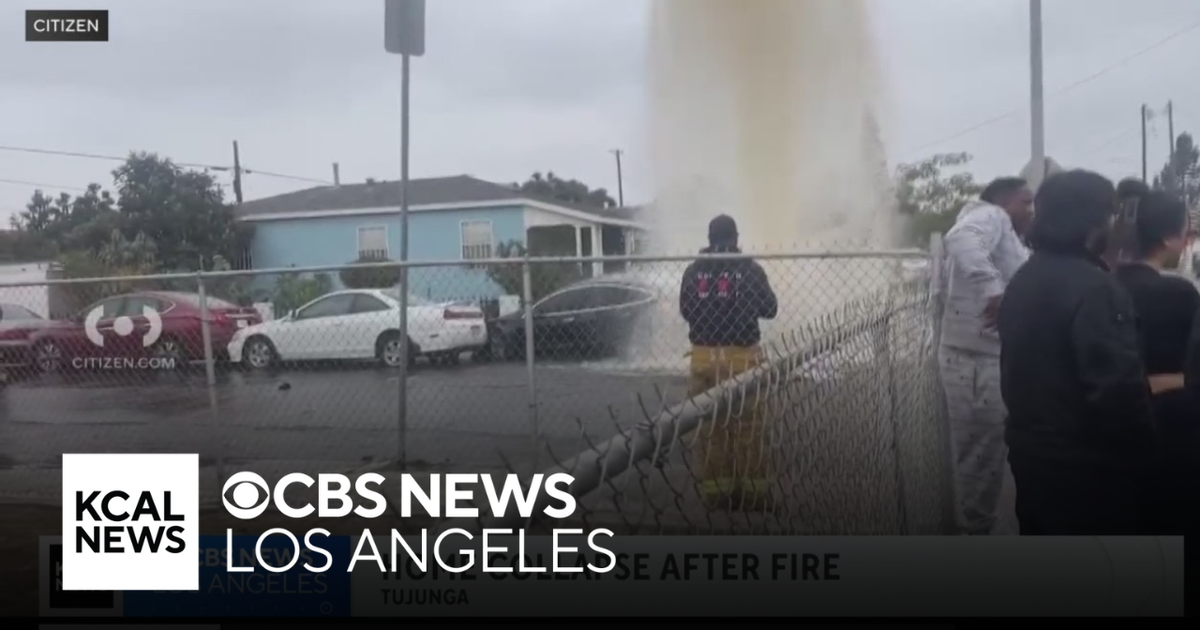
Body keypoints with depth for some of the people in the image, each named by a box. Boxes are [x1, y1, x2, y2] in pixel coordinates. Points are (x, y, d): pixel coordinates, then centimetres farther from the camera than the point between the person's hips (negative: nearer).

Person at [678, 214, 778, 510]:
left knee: (708, 425, 6)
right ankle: (754, 490, 6)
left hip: (703, 357, 2)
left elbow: (685, 311, 9)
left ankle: (715, 490, 8)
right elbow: (769, 309, 2)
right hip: (741, 356, -2)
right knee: (748, 425, 3)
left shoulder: (693, 271, 2)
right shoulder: (750, 269, -5)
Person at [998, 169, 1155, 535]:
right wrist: (1144, 451, -10)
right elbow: (1117, 389, -23)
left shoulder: (1022, 280, 8)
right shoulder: (1093, 288, -21)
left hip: (1031, 452, 9)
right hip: (1087, 465, -9)